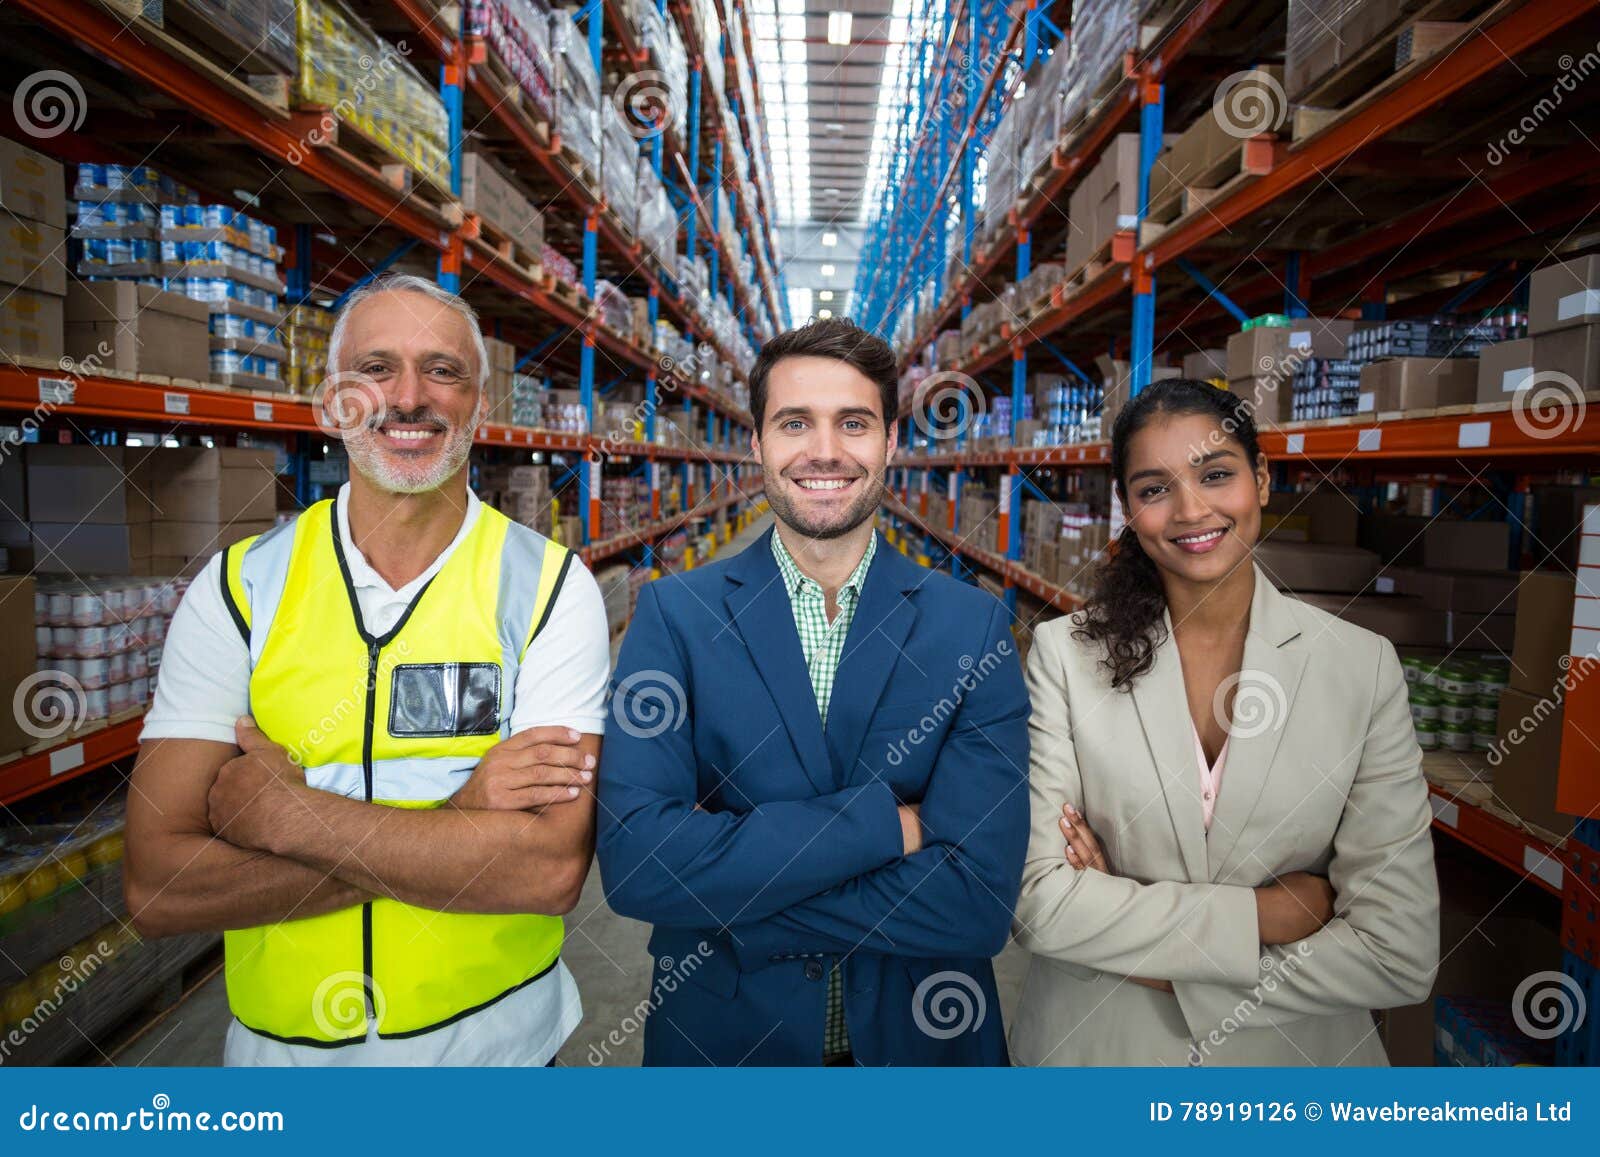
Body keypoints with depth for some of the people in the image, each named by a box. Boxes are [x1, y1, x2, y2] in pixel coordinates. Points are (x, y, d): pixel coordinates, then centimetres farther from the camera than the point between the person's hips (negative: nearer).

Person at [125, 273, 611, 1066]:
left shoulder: (549, 587, -14)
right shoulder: (237, 588, -8)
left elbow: (553, 867, -22)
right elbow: (158, 887, -14)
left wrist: (281, 812, -20)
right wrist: (454, 820, -23)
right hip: (278, 1047, 1)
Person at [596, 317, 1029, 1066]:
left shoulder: (975, 627, -11)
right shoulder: (673, 613, -11)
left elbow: (978, 900, -19)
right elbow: (633, 862, -21)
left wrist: (724, 887, -19)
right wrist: (880, 820, -24)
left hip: (918, 1037, 0)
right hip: (720, 1037, 0)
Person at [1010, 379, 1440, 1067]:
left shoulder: (1364, 666, -12)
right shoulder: (1066, 653, -14)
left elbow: (1401, 956, -14)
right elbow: (1040, 903, -19)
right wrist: (1263, 913, -19)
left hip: (1292, 1047, 1)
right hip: (1092, 1042, 0)